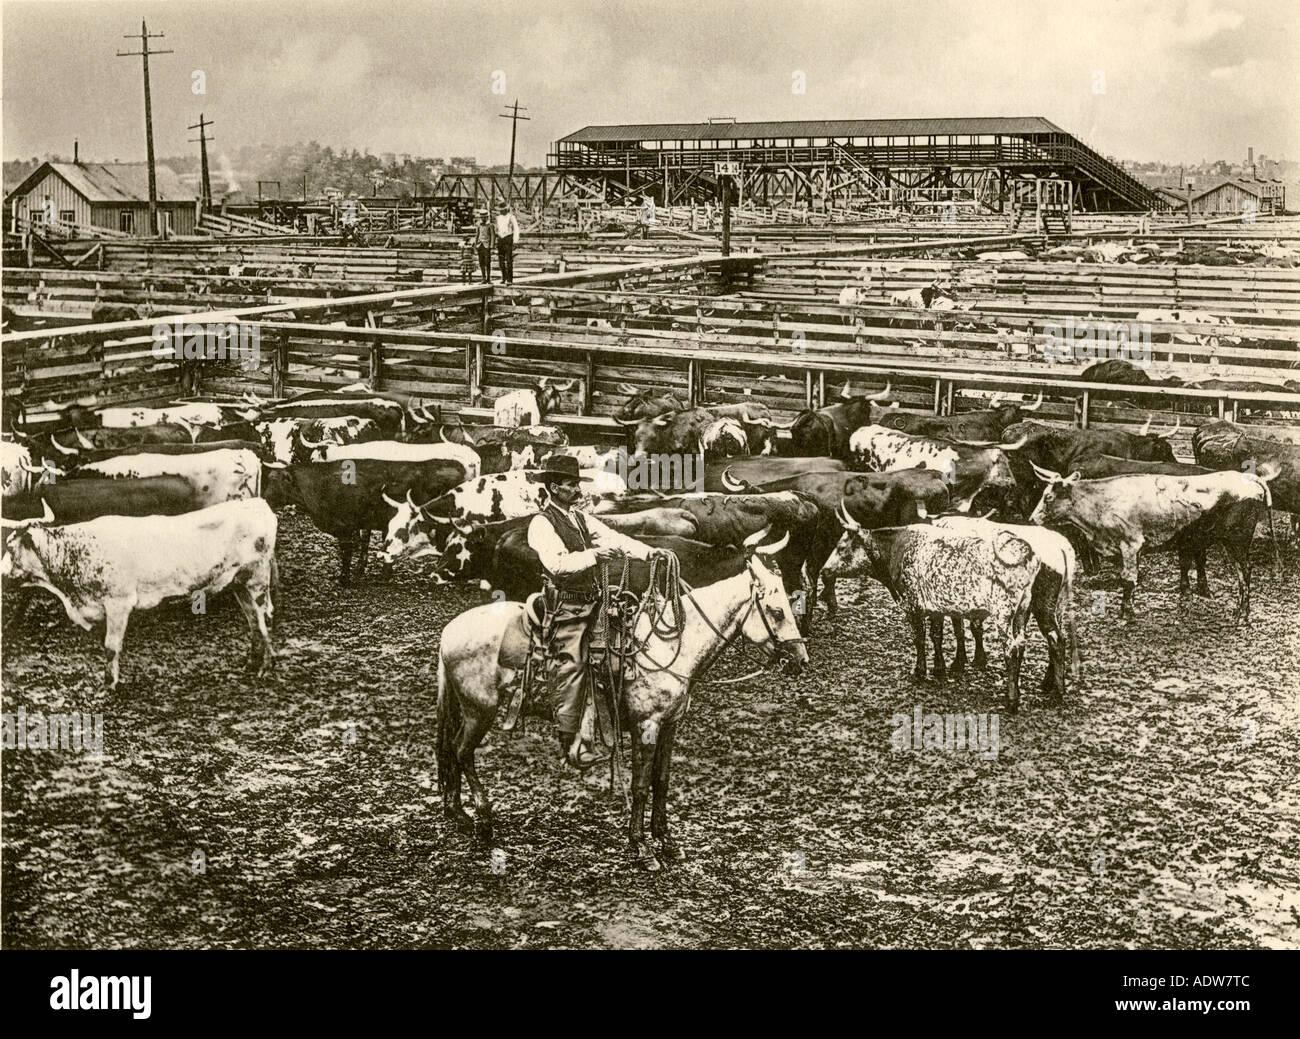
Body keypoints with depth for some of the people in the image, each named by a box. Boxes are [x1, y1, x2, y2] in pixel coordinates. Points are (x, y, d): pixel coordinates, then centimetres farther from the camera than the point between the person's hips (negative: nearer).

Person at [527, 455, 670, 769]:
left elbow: (613, 538, 7)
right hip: (564, 606, -8)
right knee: (570, 666, -8)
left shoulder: (581, 518, 16)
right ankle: (570, 741, -5)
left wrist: (648, 551, -6)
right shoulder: (542, 524, -9)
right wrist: (594, 555, -31)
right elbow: (557, 564, -22)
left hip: (590, 600, 8)